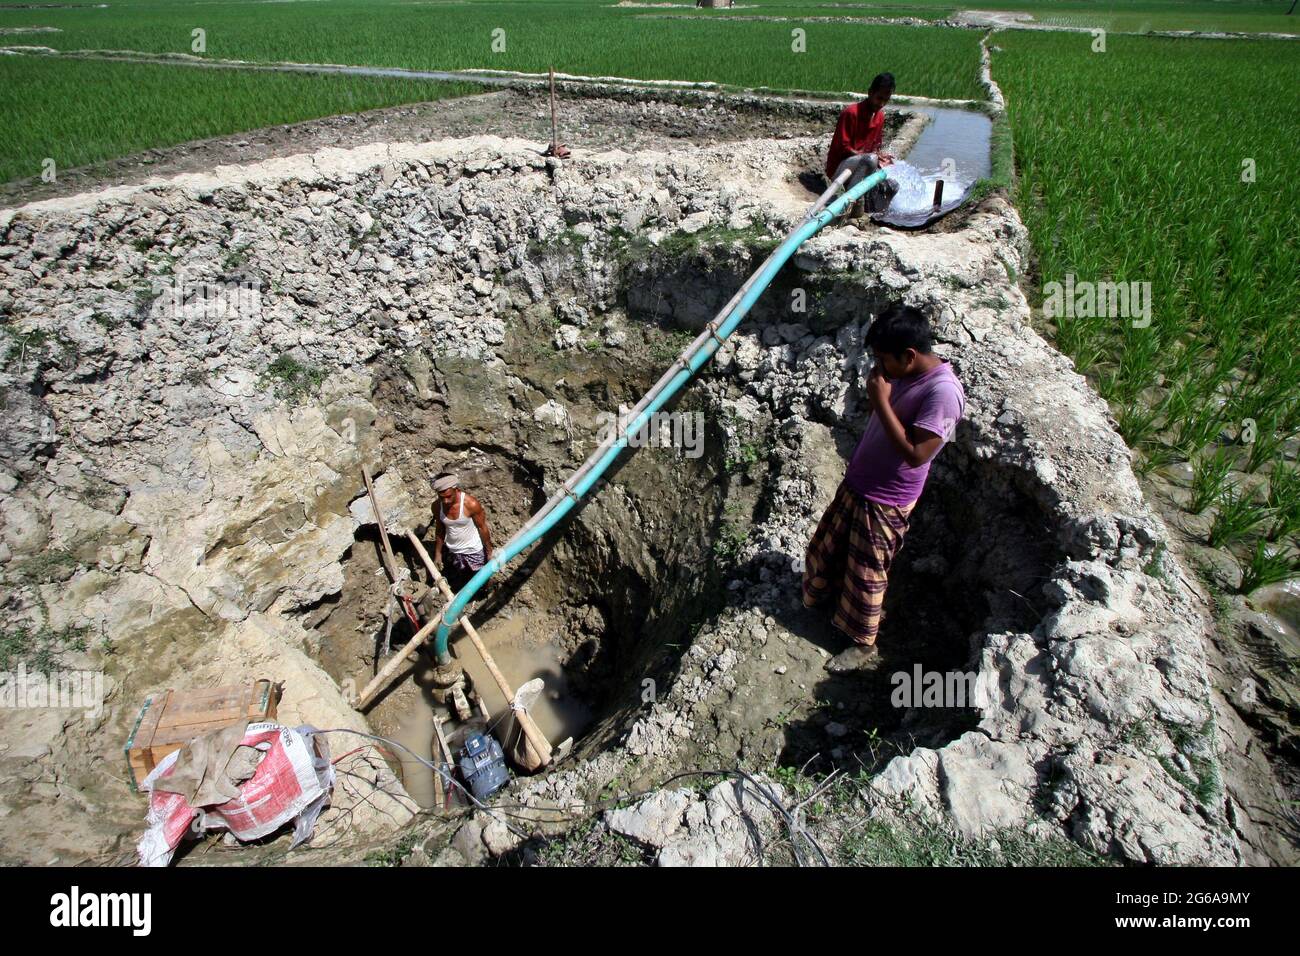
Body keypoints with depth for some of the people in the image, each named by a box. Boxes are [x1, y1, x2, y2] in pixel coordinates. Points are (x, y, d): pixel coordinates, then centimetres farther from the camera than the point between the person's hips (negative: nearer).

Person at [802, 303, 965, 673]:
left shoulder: (943, 392, -28)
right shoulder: (904, 373, -1)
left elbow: (914, 454, -30)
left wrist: (881, 401, -30)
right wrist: (876, 396, -3)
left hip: (885, 501, -8)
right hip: (856, 483, 8)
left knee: (865, 575, 8)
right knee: (827, 545, 25)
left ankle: (864, 646, 30)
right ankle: (823, 594, 53)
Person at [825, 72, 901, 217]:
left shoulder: (880, 116, 8)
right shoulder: (851, 113, -16)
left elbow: (875, 147, 14)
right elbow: (843, 148, -18)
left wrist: (879, 158, -11)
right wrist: (874, 157, -25)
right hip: (839, 168, -8)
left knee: (892, 187, -6)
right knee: (870, 160, -36)